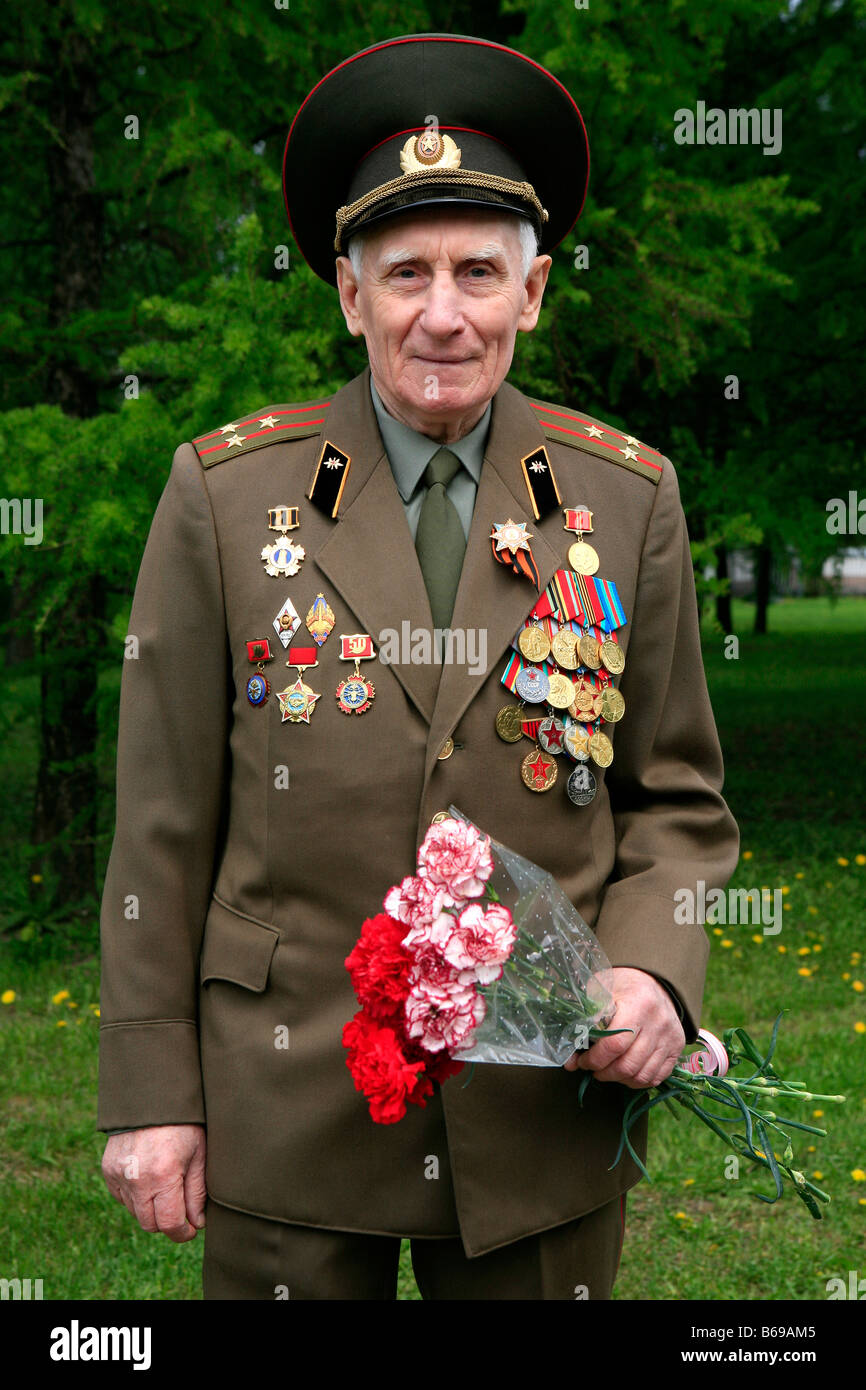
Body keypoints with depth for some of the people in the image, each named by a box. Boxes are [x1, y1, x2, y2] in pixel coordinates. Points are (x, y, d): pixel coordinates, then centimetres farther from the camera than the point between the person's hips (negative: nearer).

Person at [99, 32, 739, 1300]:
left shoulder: (627, 497, 1)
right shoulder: (226, 494, -3)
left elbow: (677, 799, 7)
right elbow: (164, 821, -1)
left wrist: (651, 973, -12)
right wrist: (152, 1091, -2)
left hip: (547, 1114, 2)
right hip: (290, 1107, -1)